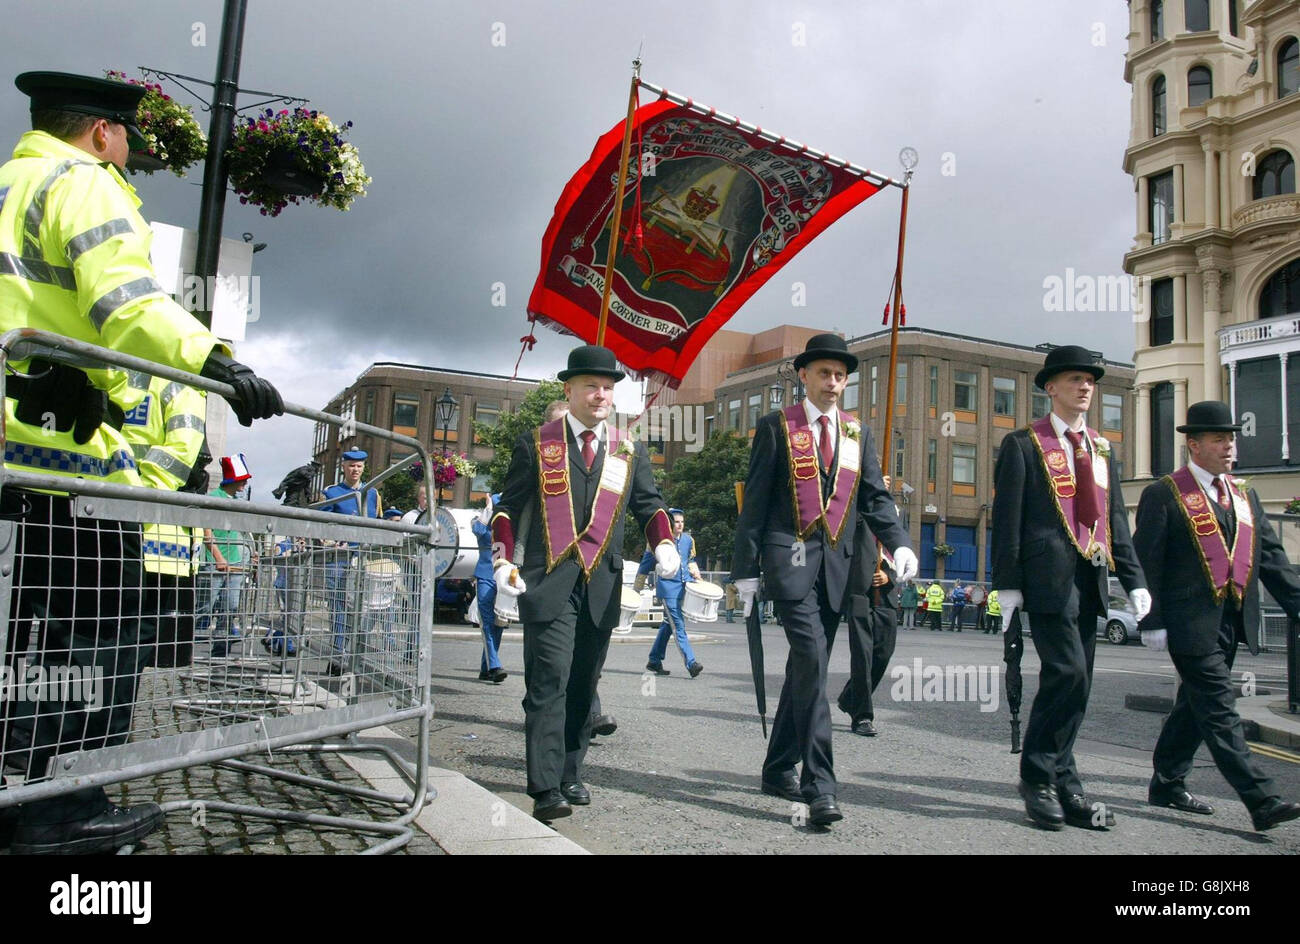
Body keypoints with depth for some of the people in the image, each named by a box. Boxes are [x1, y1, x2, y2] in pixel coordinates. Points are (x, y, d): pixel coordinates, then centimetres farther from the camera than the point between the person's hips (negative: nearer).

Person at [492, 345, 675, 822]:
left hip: (602, 587, 4)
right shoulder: (535, 444, 6)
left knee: (583, 686, 11)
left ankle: (569, 774, 24)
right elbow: (508, 508, 6)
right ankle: (546, 789, -8)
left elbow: (649, 506, 11)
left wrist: (664, 545, -9)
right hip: (547, 582, -3)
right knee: (549, 682, -9)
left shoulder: (630, 452, 13)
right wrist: (503, 561, -6)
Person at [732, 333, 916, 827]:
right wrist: (746, 569, -4)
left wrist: (898, 544, -8)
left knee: (806, 668, 11)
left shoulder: (858, 433, 15)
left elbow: (875, 498, 11)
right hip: (792, 559, -5)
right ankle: (819, 786, -12)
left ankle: (779, 770, 24)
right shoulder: (776, 427, 2)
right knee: (811, 661, -16)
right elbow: (755, 502, 0)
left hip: (836, 565, 5)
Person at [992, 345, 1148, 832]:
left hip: (1090, 580, 6)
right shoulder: (1022, 445, 1)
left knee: (1073, 683, 7)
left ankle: (1057, 785, 15)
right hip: (1049, 576, -6)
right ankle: (1041, 778, 2)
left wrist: (1134, 580, 9)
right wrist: (1008, 585, -9)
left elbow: (1116, 521, 18)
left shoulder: (1101, 448, 19)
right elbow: (1007, 519, -4)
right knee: (1068, 672, -14)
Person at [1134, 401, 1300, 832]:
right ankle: (1263, 802, -5)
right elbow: (1147, 564, -9)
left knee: (1195, 707, 14)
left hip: (1232, 624, 8)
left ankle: (1167, 785, 26)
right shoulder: (1162, 495, -6)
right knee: (1220, 713, -6)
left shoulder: (1244, 496, 16)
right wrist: (1152, 622, -13)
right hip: (1192, 624, -7)